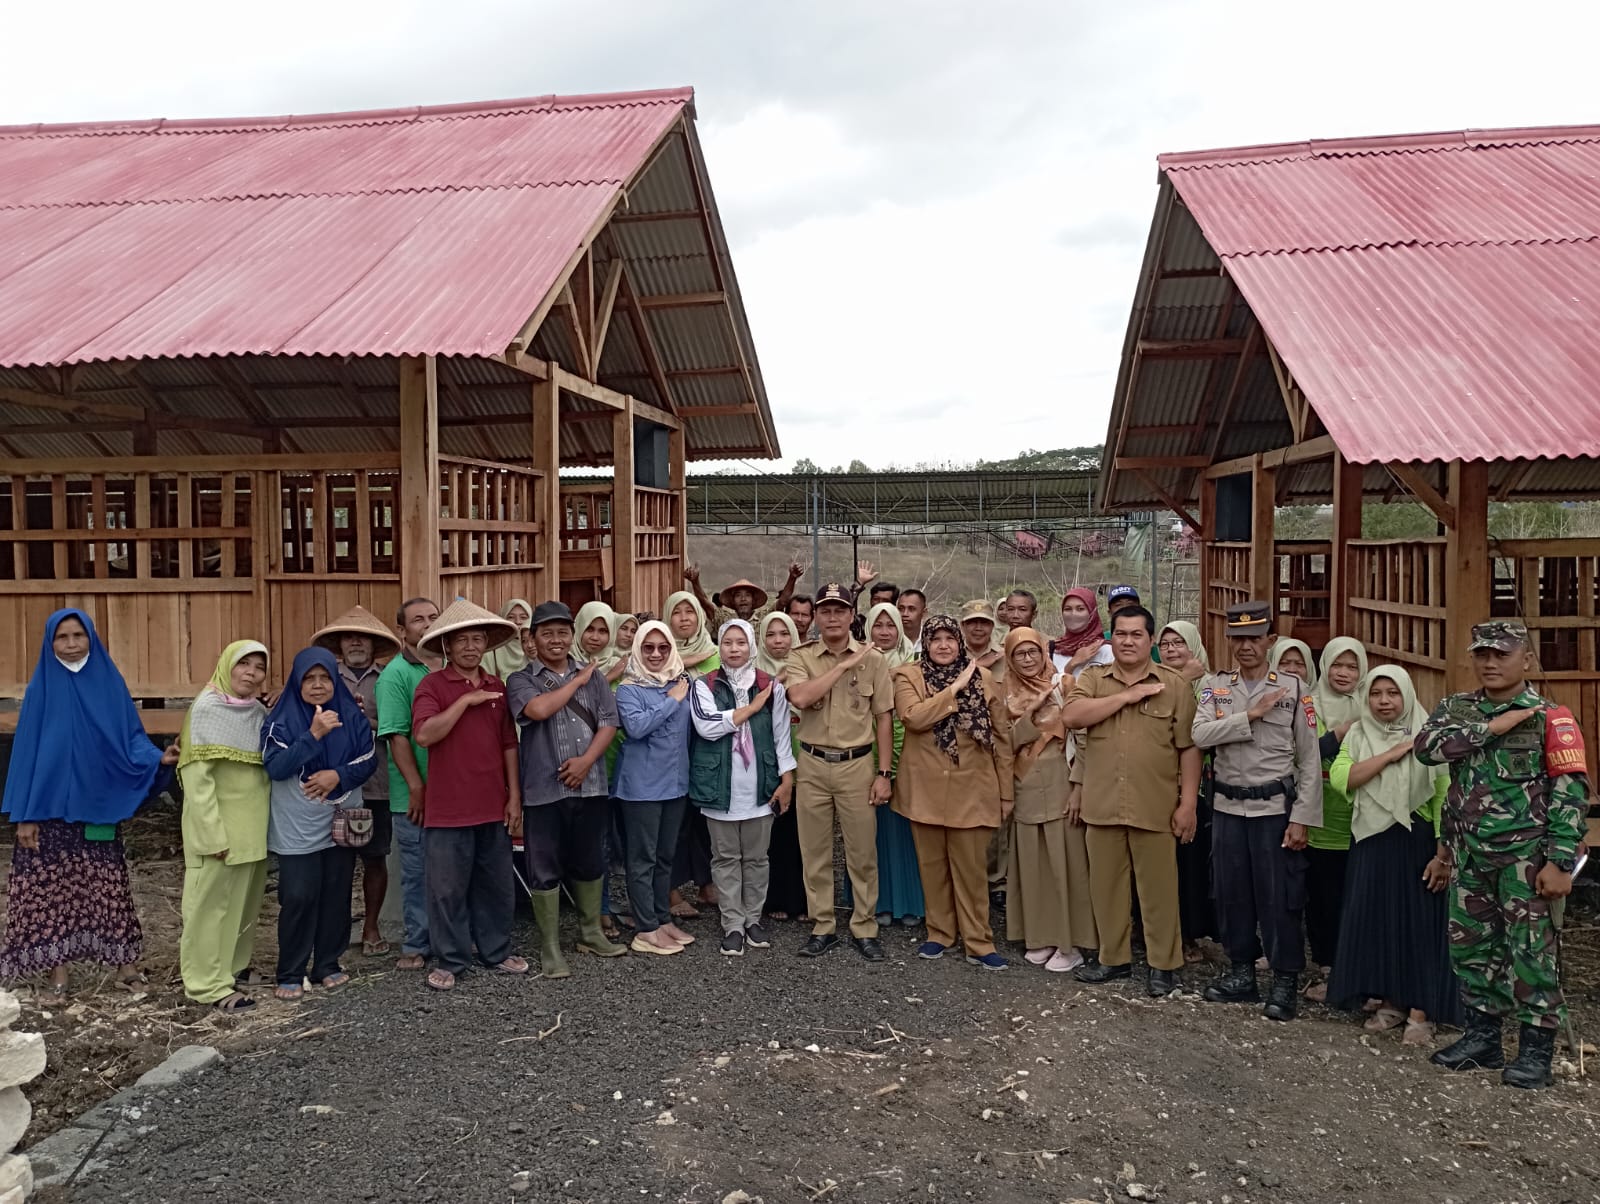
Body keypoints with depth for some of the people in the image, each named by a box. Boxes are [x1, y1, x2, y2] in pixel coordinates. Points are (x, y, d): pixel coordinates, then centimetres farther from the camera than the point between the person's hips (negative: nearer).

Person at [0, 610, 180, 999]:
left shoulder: (110, 683, 2)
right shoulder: (42, 686, -3)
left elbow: (130, 737, 4)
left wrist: (159, 757, -17)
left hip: (98, 807, 1)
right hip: (51, 808, -1)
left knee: (109, 890, 6)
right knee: (54, 889, 4)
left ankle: (125, 967, 15)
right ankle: (58, 976, 15)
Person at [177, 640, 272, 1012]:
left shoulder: (259, 713, 7)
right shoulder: (207, 709, -11)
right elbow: (197, 778, -15)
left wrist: (267, 821, 8)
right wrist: (214, 834, -19)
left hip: (253, 824, 6)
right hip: (219, 824, -6)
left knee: (245, 898, 13)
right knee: (213, 901, 0)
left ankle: (234, 965, 27)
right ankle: (209, 982, 8)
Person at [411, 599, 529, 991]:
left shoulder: (497, 687, 9)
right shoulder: (433, 685, -5)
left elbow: (508, 744, 11)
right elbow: (424, 734, -20)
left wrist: (515, 797, 7)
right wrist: (466, 700, -20)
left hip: (494, 807, 5)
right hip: (448, 809, -4)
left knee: (496, 884, 14)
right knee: (448, 888, 5)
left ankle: (497, 952, 28)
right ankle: (450, 960, 19)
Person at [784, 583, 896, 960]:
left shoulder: (872, 658, -1)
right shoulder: (801, 657, 0)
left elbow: (884, 718, 1)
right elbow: (800, 698, -21)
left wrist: (884, 773, -2)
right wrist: (843, 665, -18)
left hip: (857, 765, -1)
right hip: (812, 764, 1)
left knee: (862, 852, 6)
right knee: (815, 852, 9)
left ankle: (864, 928, 21)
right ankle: (822, 927, 22)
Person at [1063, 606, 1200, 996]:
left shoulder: (1174, 684, 0)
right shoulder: (1092, 679, 6)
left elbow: (1189, 748, -1)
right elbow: (1071, 716, -13)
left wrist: (1188, 803, -6)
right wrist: (1127, 696, -15)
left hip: (1155, 807, -2)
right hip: (1102, 804, 2)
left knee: (1158, 887, 7)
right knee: (1106, 885, 13)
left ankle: (1164, 964, 21)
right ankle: (1113, 957, 28)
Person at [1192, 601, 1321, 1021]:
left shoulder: (1293, 689, -3)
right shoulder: (1214, 687, 4)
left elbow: (1310, 761, -4)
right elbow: (1201, 735, -12)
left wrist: (1301, 818, -9)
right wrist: (1251, 715, -18)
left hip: (1275, 808, -3)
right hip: (1227, 807, 3)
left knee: (1280, 896, 1)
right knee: (1231, 892, 11)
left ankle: (1285, 980, 16)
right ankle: (1241, 973, 26)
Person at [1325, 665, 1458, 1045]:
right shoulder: (1358, 735, 6)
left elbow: (1445, 797, -8)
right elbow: (1340, 778, -9)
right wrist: (1390, 755, -15)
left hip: (1417, 842, -3)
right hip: (1372, 842, 3)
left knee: (1419, 920, -1)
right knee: (1377, 919, 7)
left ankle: (1421, 1010, 8)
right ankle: (1391, 1001, 20)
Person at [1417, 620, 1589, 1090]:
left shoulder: (1549, 719, -7)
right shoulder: (1456, 709, 8)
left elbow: (1570, 792, -10)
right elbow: (1427, 746, -10)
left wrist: (1560, 862, -15)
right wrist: (1491, 728, -13)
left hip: (1525, 856, -5)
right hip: (1469, 856, 5)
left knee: (1531, 950, 1)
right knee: (1471, 946, 12)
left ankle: (1535, 1051, 13)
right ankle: (1482, 1039, 25)